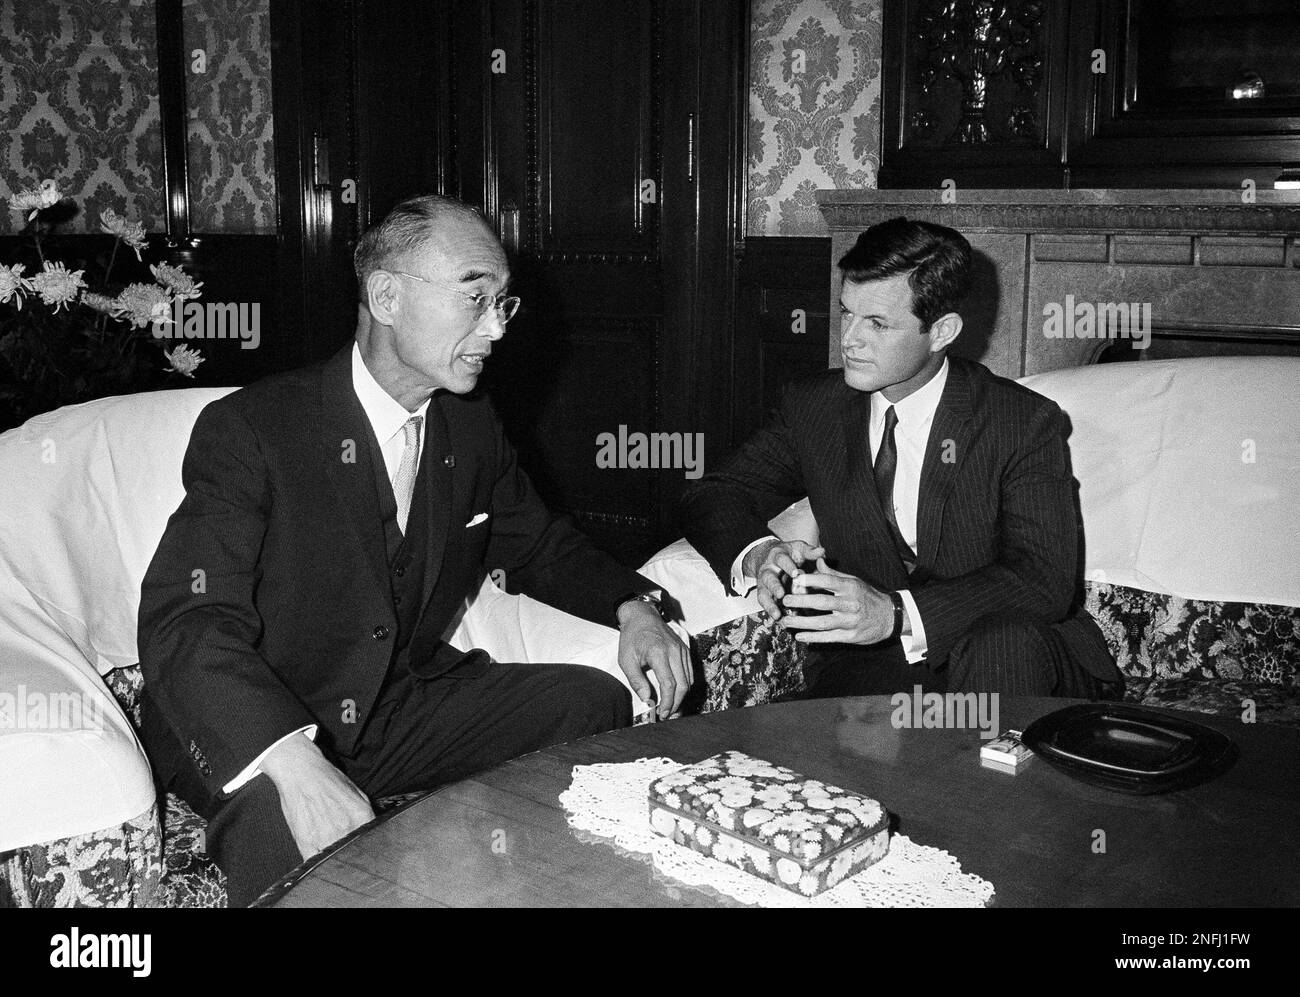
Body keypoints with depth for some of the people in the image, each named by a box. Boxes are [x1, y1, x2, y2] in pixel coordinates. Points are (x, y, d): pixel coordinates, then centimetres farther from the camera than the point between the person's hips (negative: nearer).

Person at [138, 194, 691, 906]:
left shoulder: (472, 430, 5)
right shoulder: (250, 430, -17)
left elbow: (537, 545, 20)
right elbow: (185, 625, -26)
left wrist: (631, 606, -1)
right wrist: (292, 763, -44)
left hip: (407, 706, 7)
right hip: (251, 734, -6)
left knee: (597, 704, -8)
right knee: (314, 851, -38)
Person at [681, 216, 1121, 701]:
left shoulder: (1027, 424, -8)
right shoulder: (813, 407, 4)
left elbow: (1044, 579, -19)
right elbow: (712, 496, 6)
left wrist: (896, 613, -36)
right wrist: (759, 556, -20)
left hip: (1017, 659, 0)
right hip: (869, 665, 1)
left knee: (1000, 644, -37)